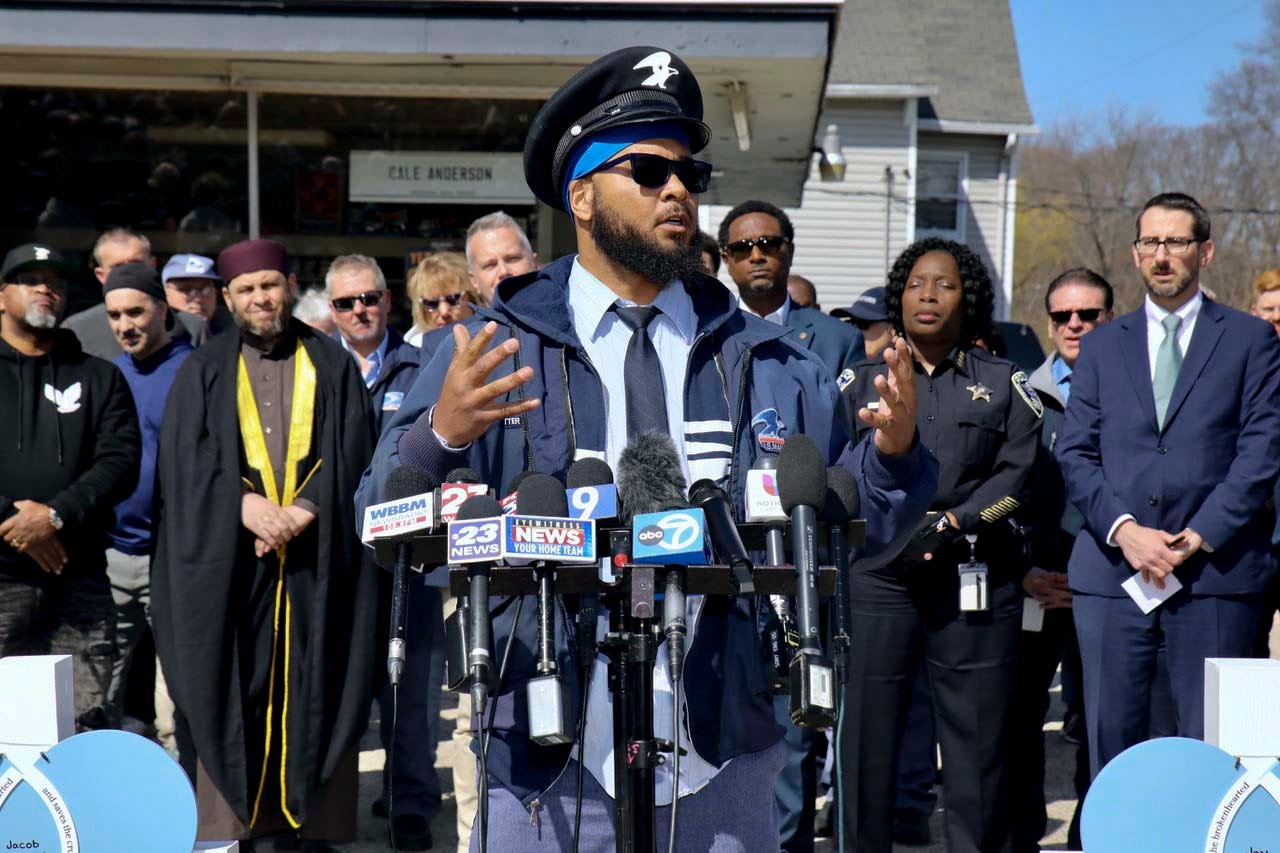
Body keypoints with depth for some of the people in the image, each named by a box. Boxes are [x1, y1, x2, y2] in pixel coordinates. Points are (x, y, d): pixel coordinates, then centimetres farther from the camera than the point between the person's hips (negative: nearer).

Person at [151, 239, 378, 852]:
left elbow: (351, 455, 3)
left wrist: (301, 514, -12)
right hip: (229, 560, 0)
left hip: (317, 559, 0)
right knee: (234, 690, -3)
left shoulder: (332, 365, 11)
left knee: (313, 694, -1)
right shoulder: (203, 372, 11)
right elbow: (185, 459, 0)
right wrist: (248, 506, -15)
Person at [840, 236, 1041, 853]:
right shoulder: (863, 381, 14)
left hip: (976, 576, 0)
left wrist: (951, 525, -11)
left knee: (976, 731, 0)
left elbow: (1017, 474, 2)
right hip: (880, 573, 1)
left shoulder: (1005, 384, 12)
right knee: (868, 726, -1)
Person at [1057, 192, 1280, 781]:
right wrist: (1124, 529, -8)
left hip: (1215, 571, -2)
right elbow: (1074, 453, 8)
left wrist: (1199, 536, -11)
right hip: (1111, 572, 2)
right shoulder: (1101, 346, 16)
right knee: (1111, 739, 4)